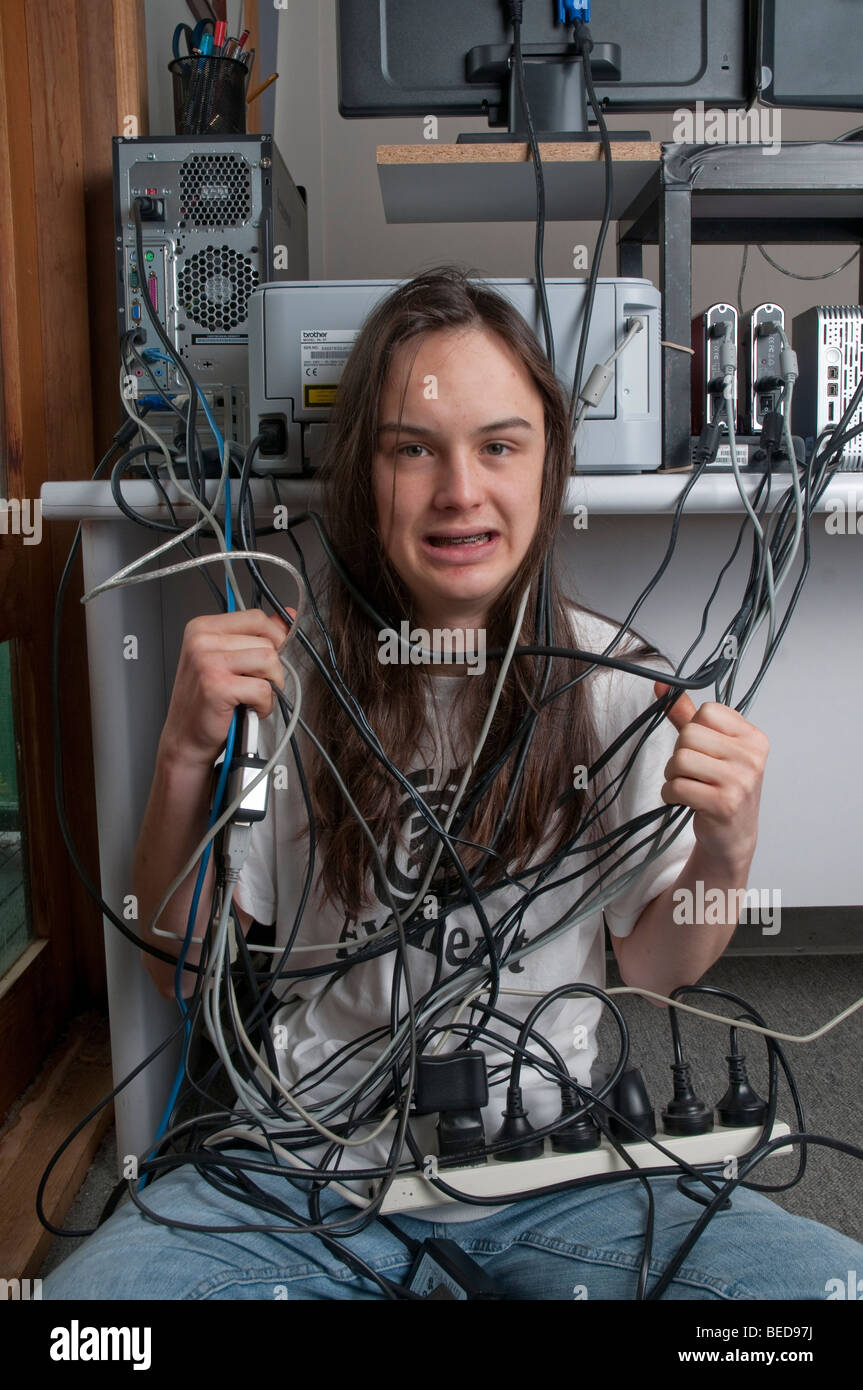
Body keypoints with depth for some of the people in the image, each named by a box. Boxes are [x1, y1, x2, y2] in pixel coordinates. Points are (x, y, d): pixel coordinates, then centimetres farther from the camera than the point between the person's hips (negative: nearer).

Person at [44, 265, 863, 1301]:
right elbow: (182, 970, -2)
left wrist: (727, 852, -15)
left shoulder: (624, 688, -4)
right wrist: (186, 758, -17)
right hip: (306, 1176, 0)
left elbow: (651, 969, 5)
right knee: (87, 1287, -24)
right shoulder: (284, 678, -6)